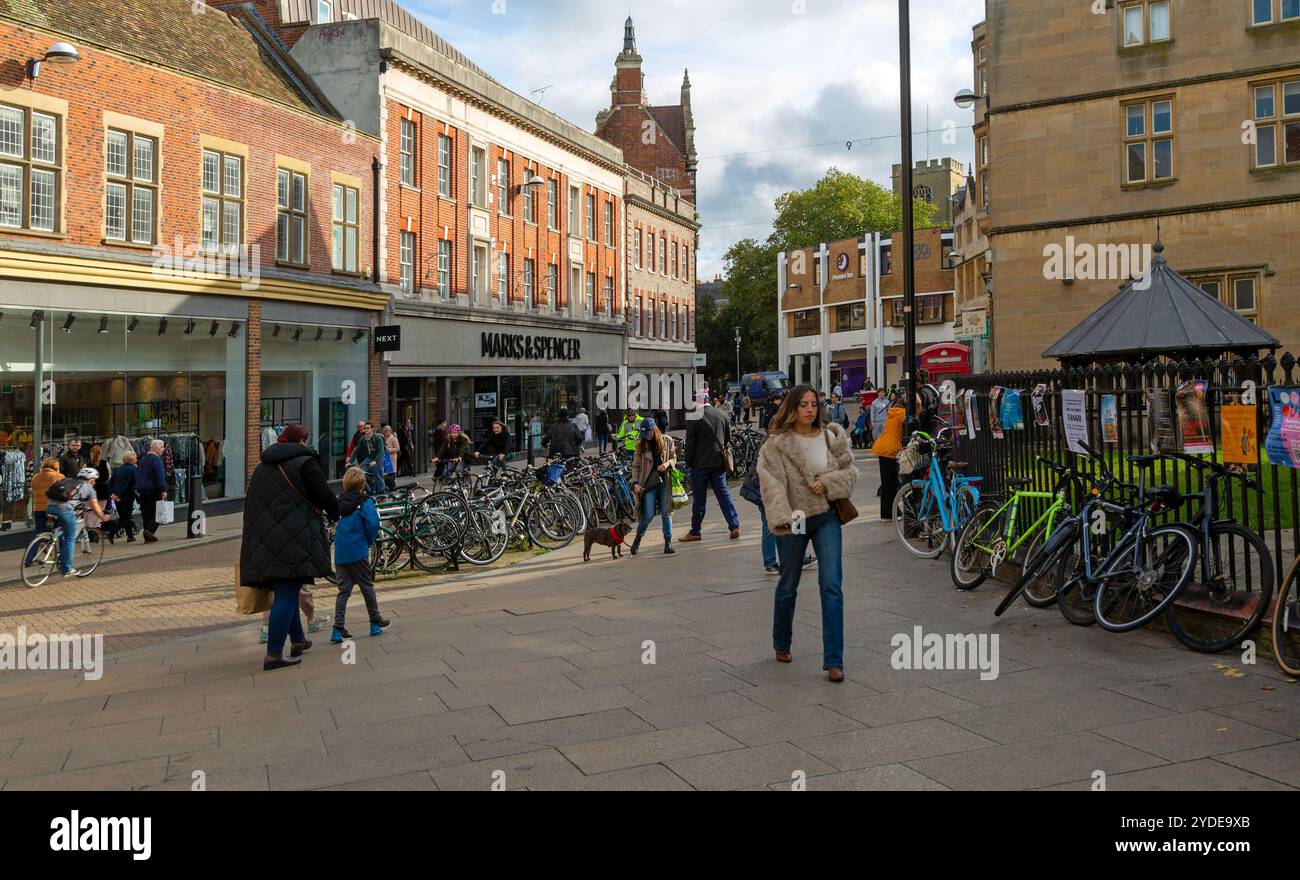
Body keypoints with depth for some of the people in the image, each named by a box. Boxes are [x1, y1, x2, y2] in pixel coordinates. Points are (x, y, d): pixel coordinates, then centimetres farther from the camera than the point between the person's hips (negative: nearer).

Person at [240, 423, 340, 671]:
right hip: (294, 538, -8)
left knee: (285, 591, 19)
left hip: (264, 541, 8)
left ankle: (298, 640, 32)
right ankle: (273, 654, -9)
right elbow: (324, 495, -7)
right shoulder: (304, 462, -5)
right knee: (286, 594, -6)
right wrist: (335, 516, 13)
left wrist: (255, 541, 23)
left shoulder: (263, 466, 18)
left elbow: (250, 504, 20)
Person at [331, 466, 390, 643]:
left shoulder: (340, 501, 8)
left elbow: (336, 521, 12)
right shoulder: (365, 502, -8)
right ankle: (376, 623, 19)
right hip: (358, 552, -5)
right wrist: (369, 542, 2)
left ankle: (338, 629, 1)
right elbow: (373, 524, -17)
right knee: (367, 587, 9)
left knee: (344, 590, 8)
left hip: (340, 553, 5)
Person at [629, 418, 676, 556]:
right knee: (648, 515, -5)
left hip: (664, 482, 1)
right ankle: (638, 539, 19)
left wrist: (668, 463, -11)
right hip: (648, 484, -1)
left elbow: (674, 458, 12)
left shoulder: (666, 441, 3)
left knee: (666, 512, -1)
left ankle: (668, 544, 7)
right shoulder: (640, 445, 1)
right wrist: (635, 483, -9)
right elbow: (635, 466, 3)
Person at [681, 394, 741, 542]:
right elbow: (729, 440, 11)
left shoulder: (695, 419, -11)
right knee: (724, 495, 9)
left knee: (699, 499, 4)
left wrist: (689, 462, 4)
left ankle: (694, 532, 11)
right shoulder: (722, 416, 4)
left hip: (700, 465, -4)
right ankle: (734, 526, 1)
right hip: (718, 464, 4)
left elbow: (690, 444, -9)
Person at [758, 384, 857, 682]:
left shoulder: (832, 437, 3)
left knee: (831, 586, -8)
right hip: (794, 521, -2)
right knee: (788, 586, 14)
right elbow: (771, 482, -20)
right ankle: (781, 644, 38)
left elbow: (850, 471, 7)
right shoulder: (777, 443, -9)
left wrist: (828, 482, -13)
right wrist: (783, 519, -34)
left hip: (827, 517, 2)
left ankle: (833, 660, -2)